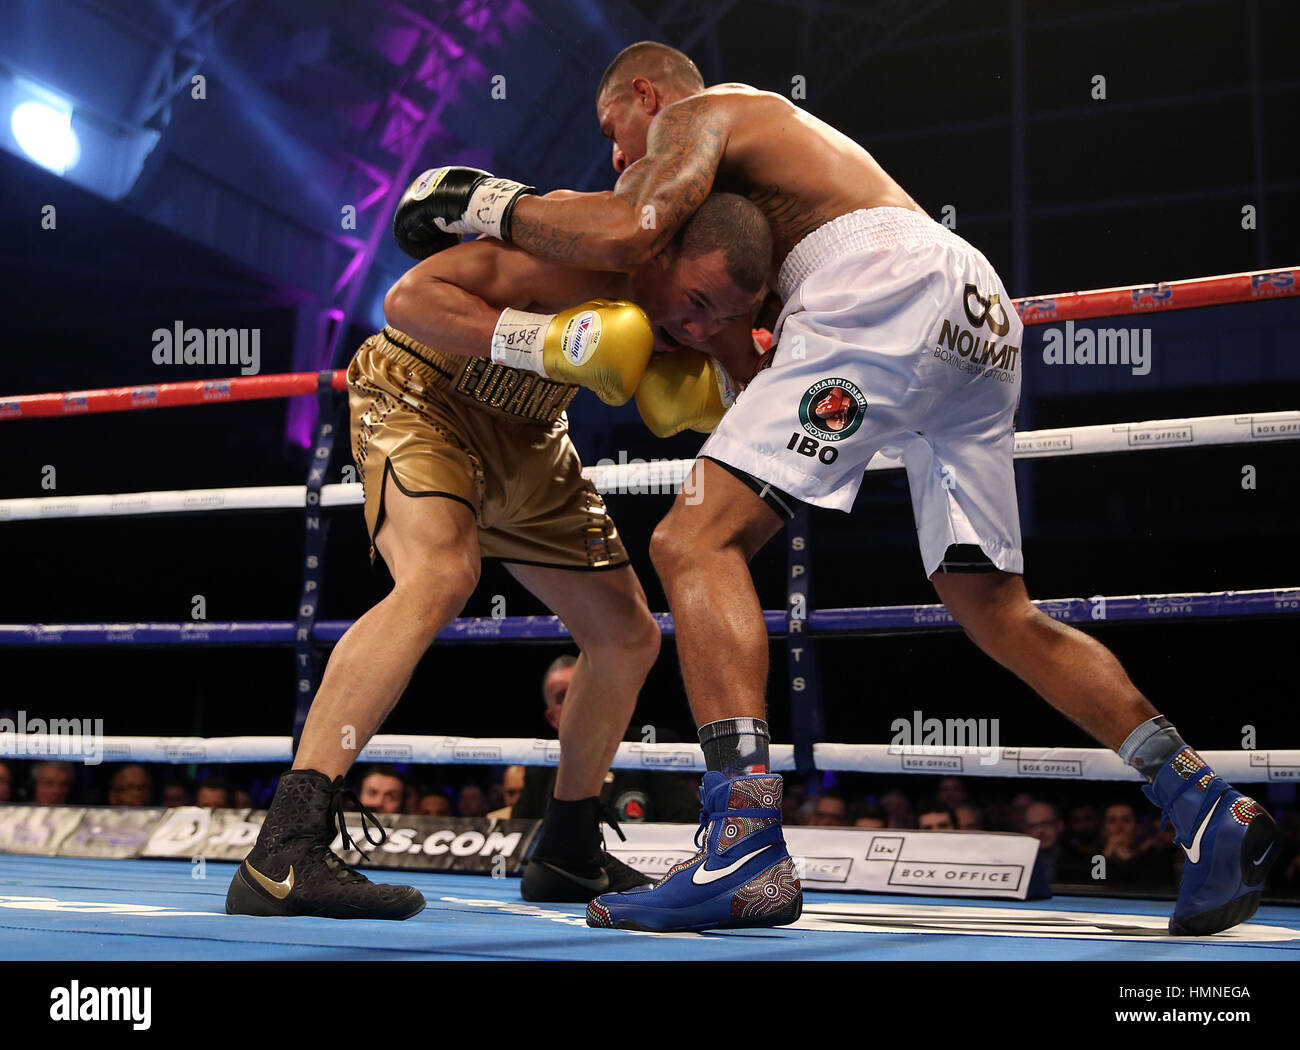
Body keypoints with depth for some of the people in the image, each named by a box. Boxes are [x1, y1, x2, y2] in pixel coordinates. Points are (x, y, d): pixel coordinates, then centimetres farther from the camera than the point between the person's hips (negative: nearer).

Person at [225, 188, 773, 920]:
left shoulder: (696, 303, -10)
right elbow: (409, 297, -34)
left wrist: (698, 401, -16)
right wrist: (541, 340, -43)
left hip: (525, 441, 9)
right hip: (422, 394, -8)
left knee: (628, 637, 11)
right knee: (442, 575, -36)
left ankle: (567, 853, 30)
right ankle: (284, 853, -42)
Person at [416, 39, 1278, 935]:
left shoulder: (691, 114, 13)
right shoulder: (778, 124, 40)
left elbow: (628, 230, -7)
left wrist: (499, 207, 7)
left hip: (888, 286, -9)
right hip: (980, 311, 9)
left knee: (698, 541, -13)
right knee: (996, 614, 11)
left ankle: (748, 848, -28)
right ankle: (1213, 810, 4)